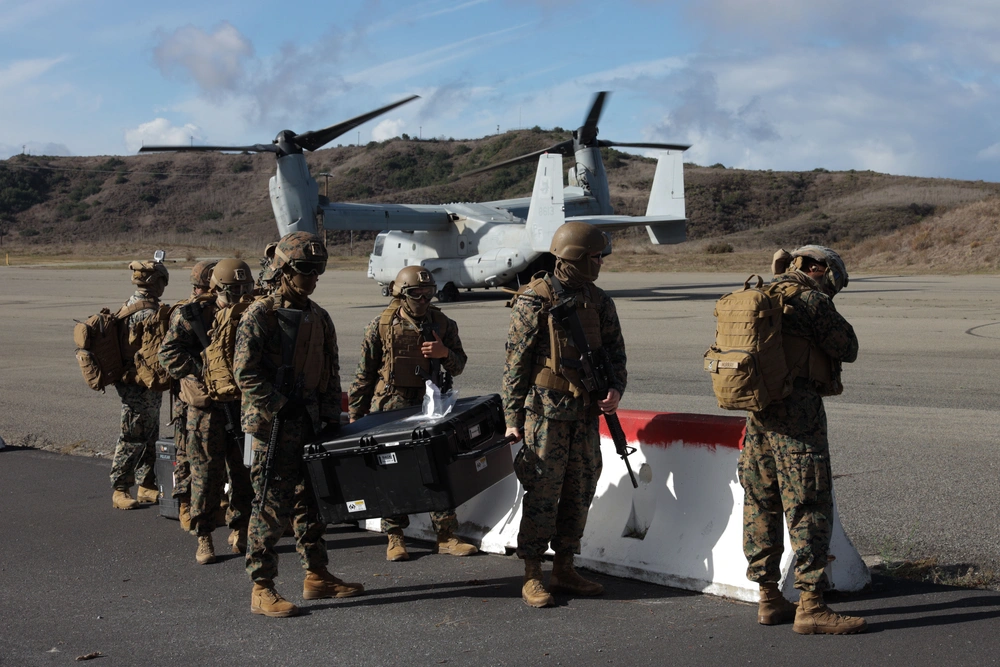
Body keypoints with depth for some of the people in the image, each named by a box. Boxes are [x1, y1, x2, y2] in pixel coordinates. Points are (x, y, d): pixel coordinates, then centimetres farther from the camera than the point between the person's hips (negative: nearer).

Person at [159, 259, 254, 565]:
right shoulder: (191, 316, -3)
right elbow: (170, 354, -11)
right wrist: (205, 371, -20)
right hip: (206, 406, -4)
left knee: (245, 471, 6)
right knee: (207, 473, -1)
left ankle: (239, 530, 21)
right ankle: (203, 537, 10)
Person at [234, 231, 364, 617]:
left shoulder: (318, 319, 12)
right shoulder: (260, 315, -10)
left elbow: (330, 374, 18)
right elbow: (245, 374, -15)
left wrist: (332, 418, 10)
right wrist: (283, 406, -16)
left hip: (310, 426, 7)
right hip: (272, 428, -7)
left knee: (312, 503, 14)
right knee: (271, 507, -4)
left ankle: (317, 577, 25)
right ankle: (262, 589, 3)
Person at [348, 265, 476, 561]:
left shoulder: (442, 324, 7)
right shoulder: (381, 326, -1)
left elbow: (459, 366, 13)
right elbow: (364, 373, 4)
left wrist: (445, 353, -10)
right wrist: (355, 415, 3)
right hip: (391, 409, -2)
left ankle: (446, 535, 7)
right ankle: (395, 537, 12)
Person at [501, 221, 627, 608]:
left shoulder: (599, 301, 10)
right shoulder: (535, 300, -8)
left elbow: (615, 352, 15)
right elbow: (516, 362, -7)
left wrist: (615, 388, -6)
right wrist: (513, 417, -9)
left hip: (586, 412, 6)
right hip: (547, 409, -6)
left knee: (580, 491, 10)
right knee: (542, 493, -3)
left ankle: (564, 569, 21)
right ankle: (532, 578, 5)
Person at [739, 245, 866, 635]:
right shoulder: (811, 301, -9)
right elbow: (848, 349, -3)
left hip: (757, 411, 8)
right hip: (798, 413, -8)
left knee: (761, 505, 12)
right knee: (809, 508, -5)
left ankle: (769, 600, 19)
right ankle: (810, 607, -7)